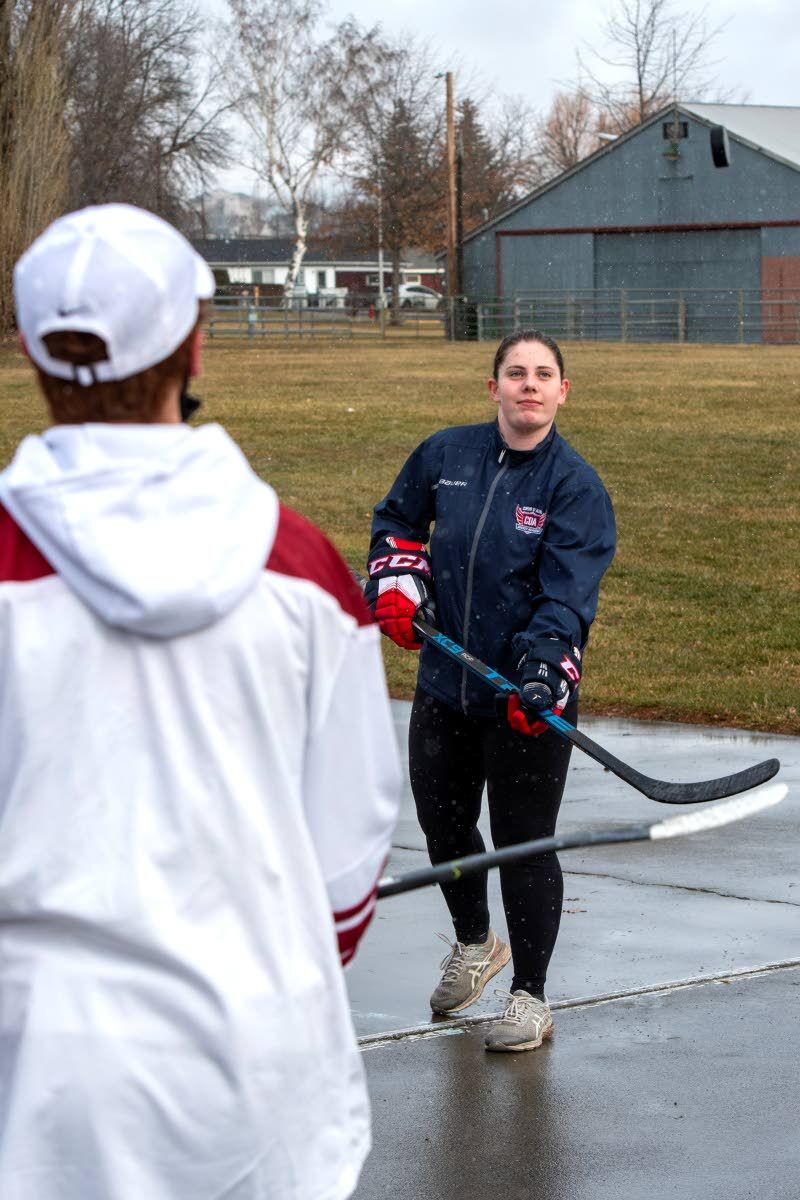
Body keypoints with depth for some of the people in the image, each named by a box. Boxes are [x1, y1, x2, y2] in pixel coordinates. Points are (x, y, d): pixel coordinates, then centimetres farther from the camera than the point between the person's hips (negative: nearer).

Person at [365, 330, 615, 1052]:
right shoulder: (445, 455, 2)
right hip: (445, 685, 5)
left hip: (530, 700, -5)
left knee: (524, 841, -2)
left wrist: (541, 671, -32)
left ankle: (530, 996, 12)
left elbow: (568, 593, -18)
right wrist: (397, 586, 2)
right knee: (443, 825, 17)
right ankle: (474, 944, 45)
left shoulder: (575, 485, -10)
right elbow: (397, 521, 20)